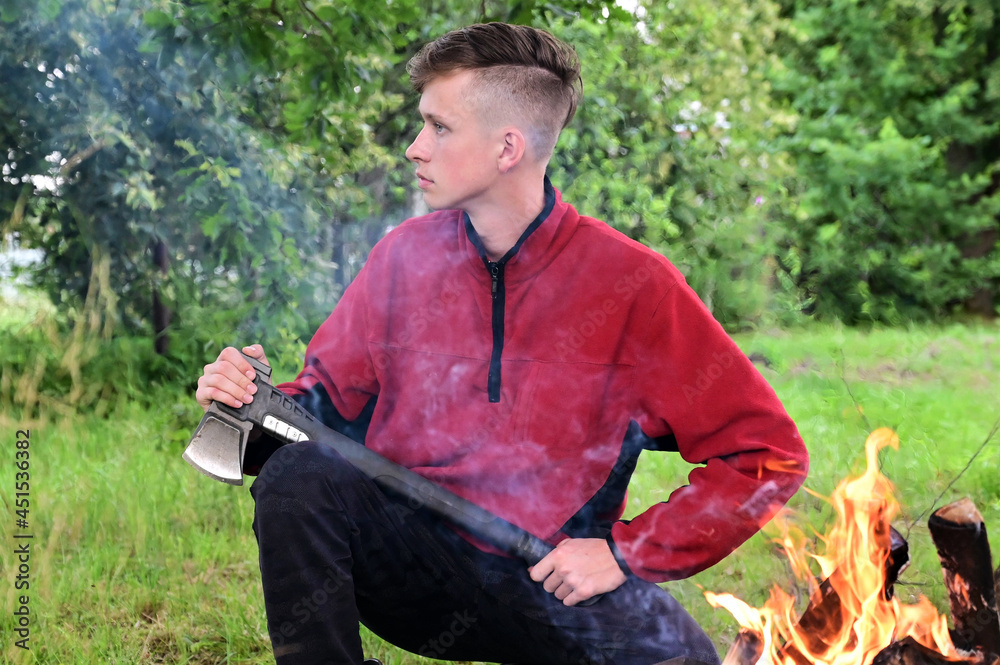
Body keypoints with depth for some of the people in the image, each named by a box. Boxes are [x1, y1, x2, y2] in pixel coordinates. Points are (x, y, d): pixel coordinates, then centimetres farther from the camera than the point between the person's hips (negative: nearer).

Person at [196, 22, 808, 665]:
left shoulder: (631, 282, -9)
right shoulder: (406, 255, 2)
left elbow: (768, 452, -7)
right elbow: (329, 398, 11)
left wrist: (625, 553, -12)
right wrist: (253, 401, -11)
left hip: (552, 582, -2)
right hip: (410, 557, 2)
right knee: (298, 475, -26)